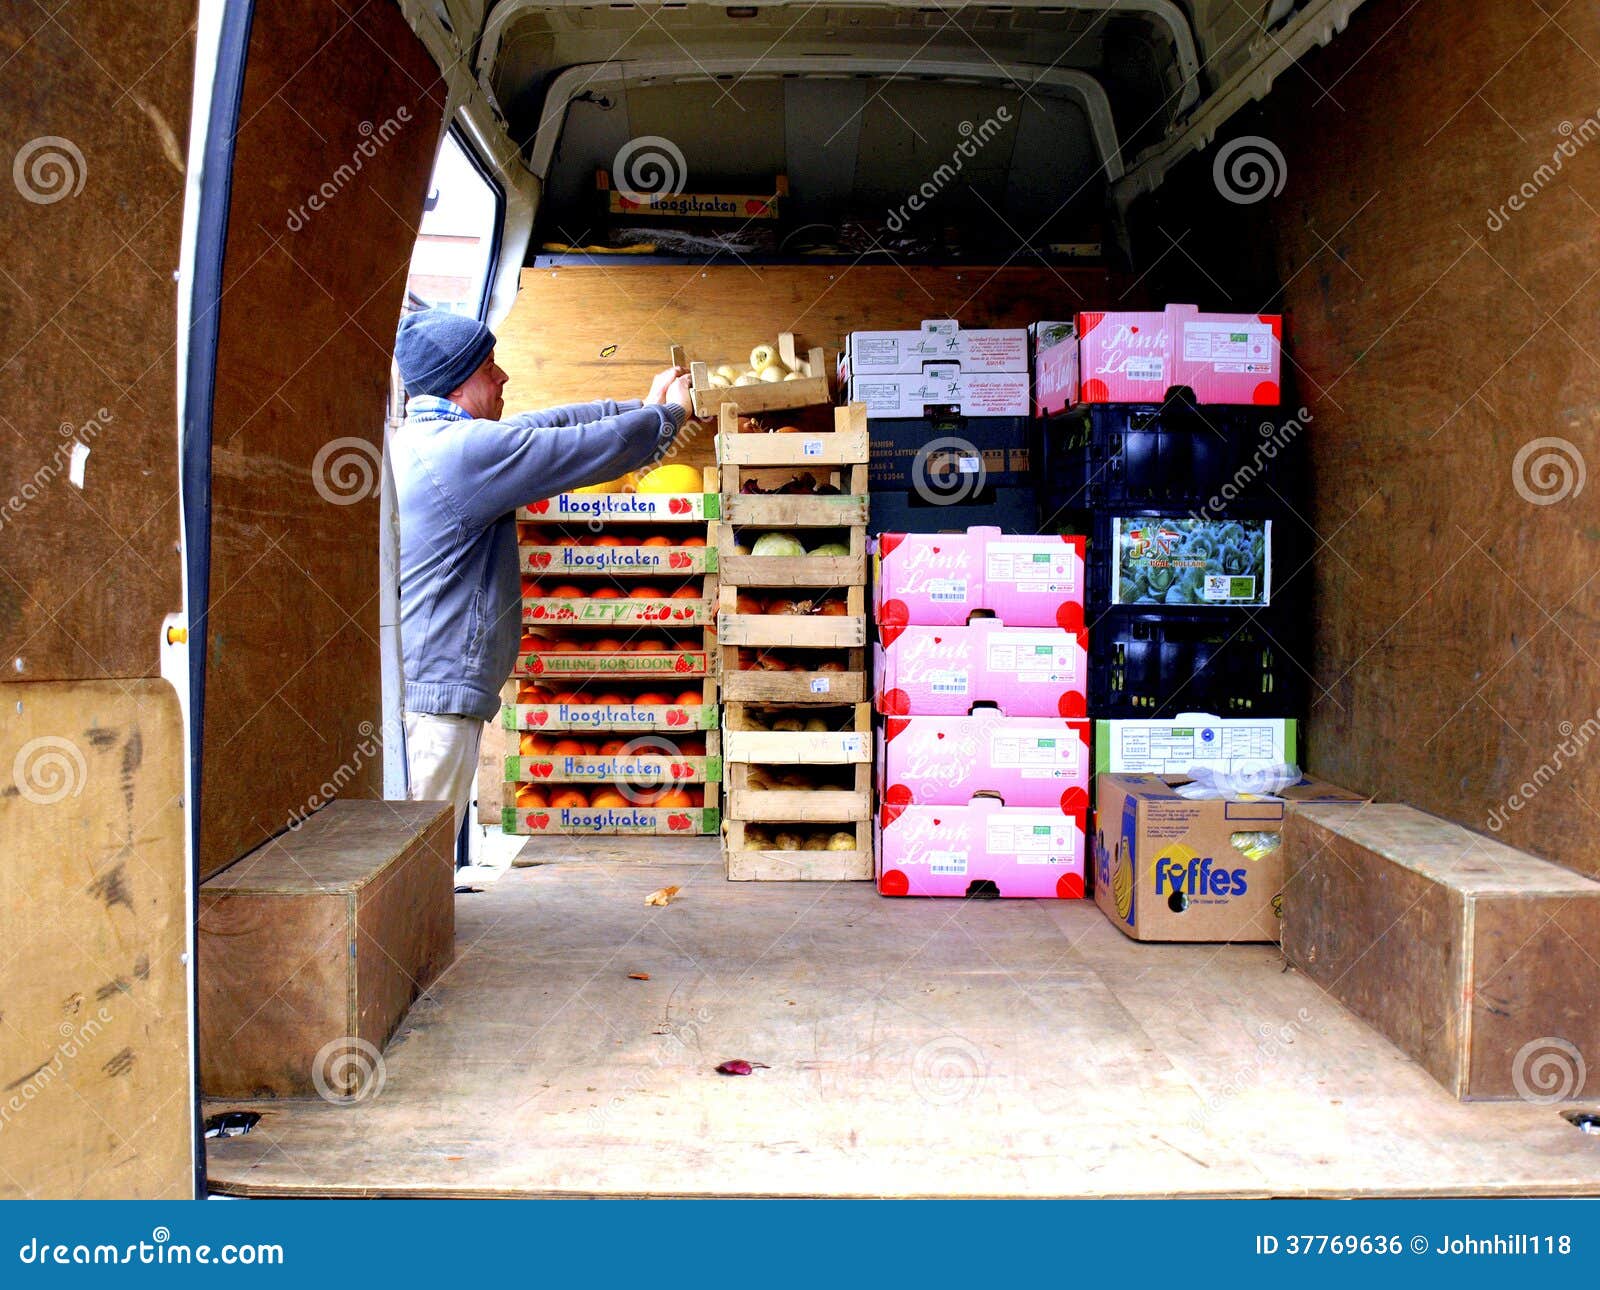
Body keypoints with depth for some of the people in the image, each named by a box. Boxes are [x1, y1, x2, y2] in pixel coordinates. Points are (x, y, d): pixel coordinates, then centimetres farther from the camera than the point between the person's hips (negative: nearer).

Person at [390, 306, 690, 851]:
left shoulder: (410, 440, 16)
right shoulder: (467, 449, -14)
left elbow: (541, 425, 22)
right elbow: (602, 446, -7)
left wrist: (640, 406, 27)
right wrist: (670, 412, 12)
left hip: (399, 685, 10)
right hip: (436, 691, -10)